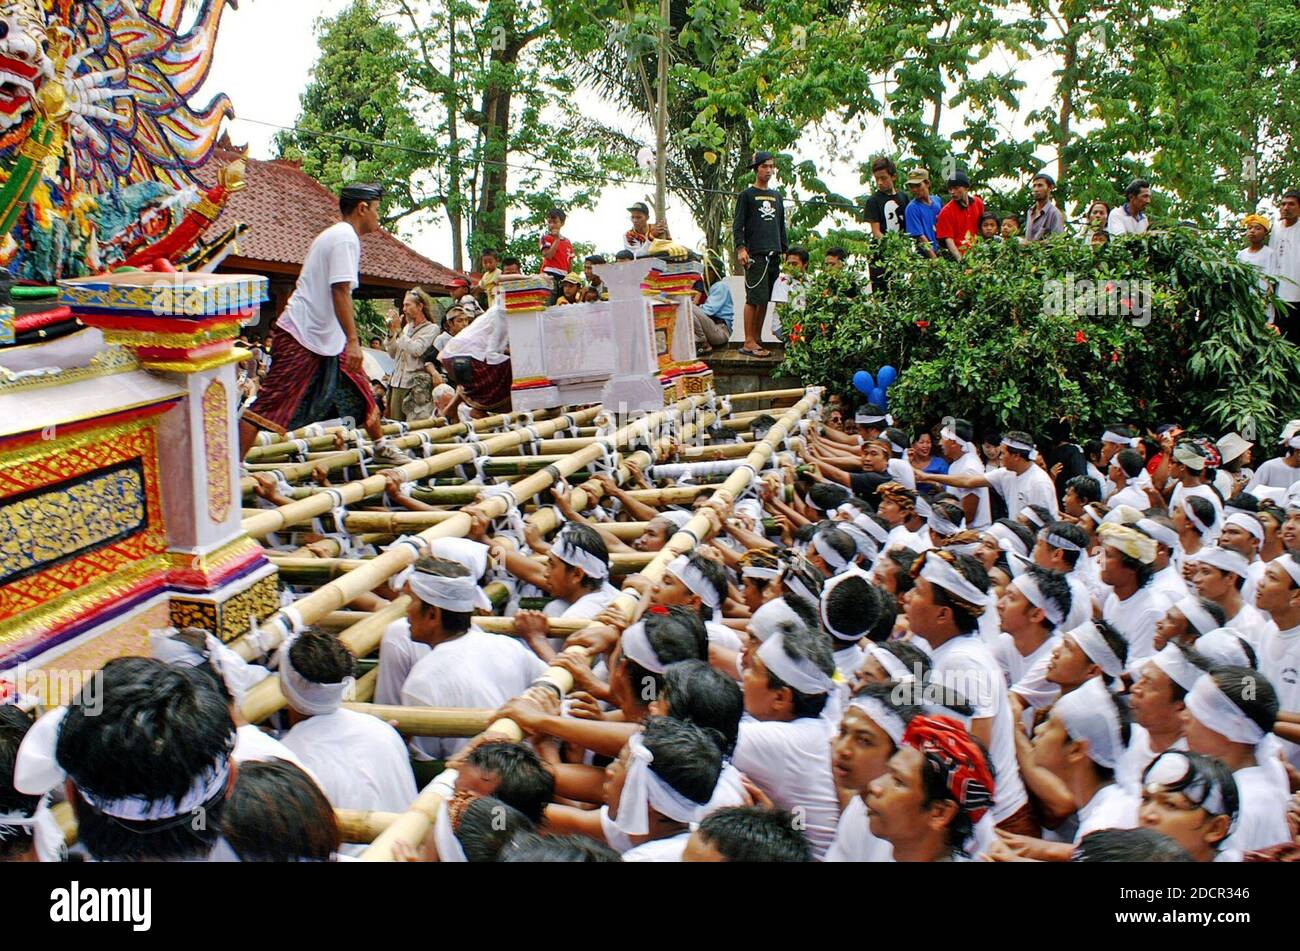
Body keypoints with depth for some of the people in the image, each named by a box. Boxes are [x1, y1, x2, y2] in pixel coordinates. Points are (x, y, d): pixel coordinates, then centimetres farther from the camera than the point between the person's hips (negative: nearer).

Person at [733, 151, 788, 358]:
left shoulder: (777, 196, 20)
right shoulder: (746, 195, 3)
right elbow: (737, 225, -3)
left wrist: (785, 250, 17)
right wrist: (741, 248, -15)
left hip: (774, 255, 6)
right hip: (755, 255, -6)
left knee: (764, 300, 5)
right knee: (755, 298, -11)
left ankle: (757, 341, 9)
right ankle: (749, 343, -12)